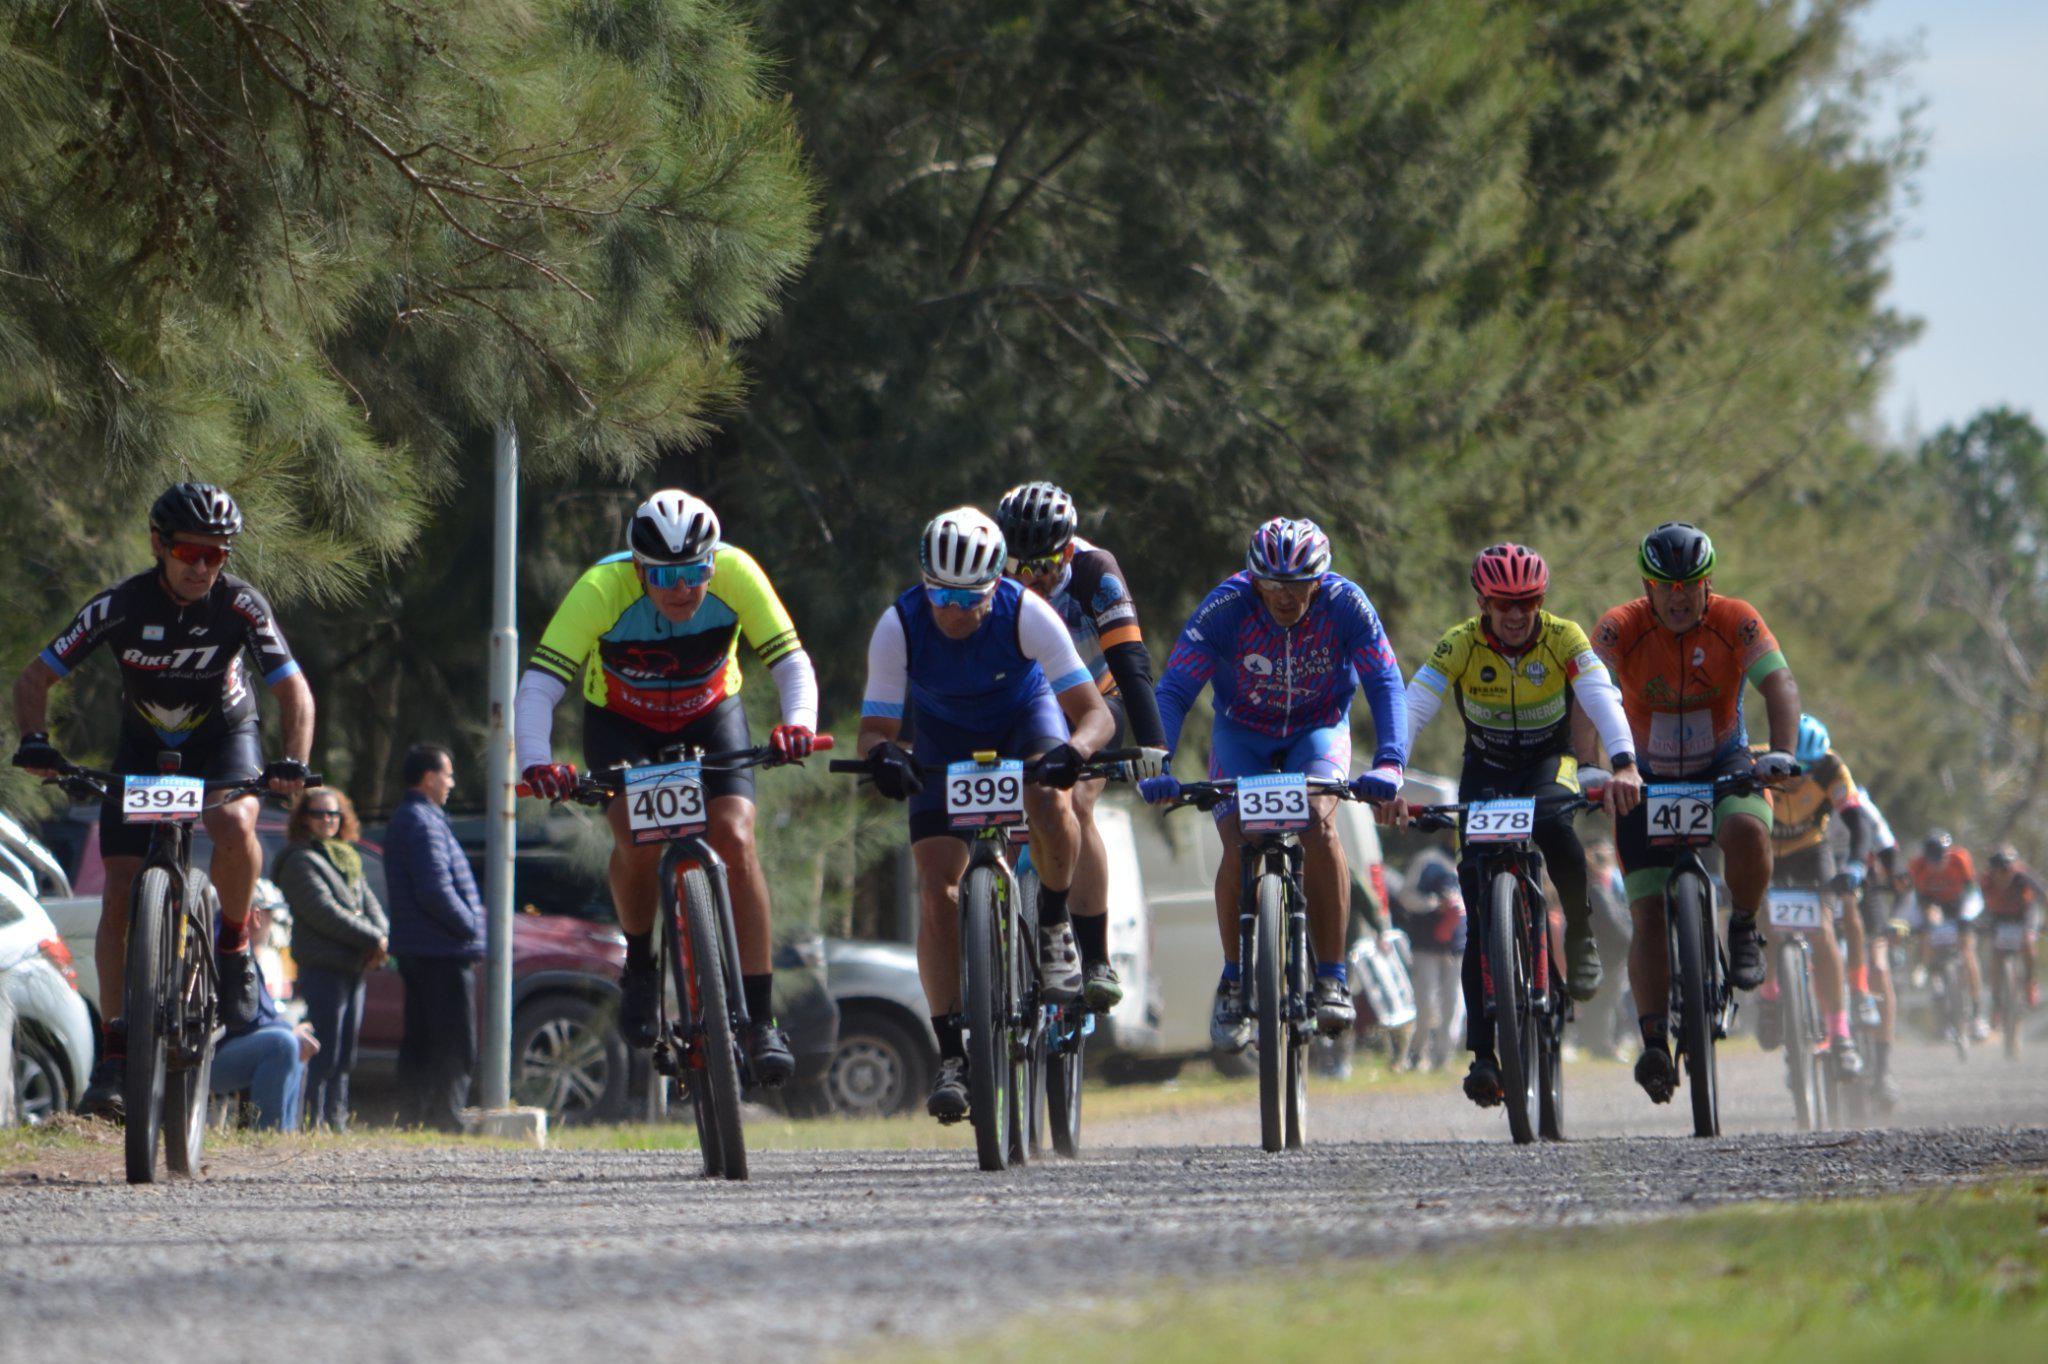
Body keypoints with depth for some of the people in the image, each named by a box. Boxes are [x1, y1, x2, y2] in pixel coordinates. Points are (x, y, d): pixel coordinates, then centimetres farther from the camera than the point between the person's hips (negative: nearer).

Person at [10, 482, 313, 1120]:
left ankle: (234, 946, -7)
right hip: (144, 746, 1)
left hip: (224, 739, -1)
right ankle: (115, 1053, -3)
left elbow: (294, 690, -23)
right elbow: (34, 678, -17)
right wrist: (34, 741, -36)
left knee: (234, 827, -35)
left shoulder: (241, 604, -23)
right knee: (120, 895, -9)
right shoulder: (121, 605, -22)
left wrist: (292, 762, -40)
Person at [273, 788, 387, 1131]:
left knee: (344, 1057, 9)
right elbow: (323, 911, -13)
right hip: (322, 967, -8)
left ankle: (337, 1120, 13)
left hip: (353, 967, 8)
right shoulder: (300, 861, -4)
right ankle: (315, 1123, -11)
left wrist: (381, 938, -4)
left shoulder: (349, 860, 23)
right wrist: (372, 938, -12)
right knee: (324, 1054, -11)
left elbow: (369, 903, 17)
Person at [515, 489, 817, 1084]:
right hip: (622, 725, -1)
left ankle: (761, 1021, -17)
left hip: (710, 717, 1)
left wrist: (799, 722, -48)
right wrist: (537, 761, -54)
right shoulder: (602, 589, -32)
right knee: (637, 838, -27)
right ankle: (638, 966, 2)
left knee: (734, 840, -21)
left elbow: (792, 663, -27)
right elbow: (539, 685, -36)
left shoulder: (735, 574, -28)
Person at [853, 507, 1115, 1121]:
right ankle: (951, 1053, -8)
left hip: (1025, 719, -1)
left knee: (1049, 797, -36)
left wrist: (1074, 749, -53)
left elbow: (1094, 711, -31)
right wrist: (882, 755, -49)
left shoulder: (1026, 614, -31)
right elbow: (873, 729, -25)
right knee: (936, 885, -14)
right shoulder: (899, 626, -28)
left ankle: (1056, 927, -9)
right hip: (945, 741, 1)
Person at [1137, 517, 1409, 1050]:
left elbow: (1385, 686, -28)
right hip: (1242, 733, 0)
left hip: (1318, 730, 0)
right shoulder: (1226, 607, -26)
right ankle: (1233, 981, 4)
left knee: (1317, 824, -28)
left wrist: (1388, 763, -44)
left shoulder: (1345, 604, -24)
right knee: (1238, 850, -19)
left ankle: (1332, 979, -20)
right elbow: (1173, 692, -28)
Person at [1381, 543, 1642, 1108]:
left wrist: (1623, 764, -52)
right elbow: (1412, 709, -28)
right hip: (1486, 770, 1)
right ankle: (1483, 1054, -7)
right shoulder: (1460, 645, -19)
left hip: (1550, 763, -1)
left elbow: (1603, 699, -34)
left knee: (1552, 823, -37)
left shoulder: (1563, 639, -20)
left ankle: (1580, 933, -11)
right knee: (1482, 913, -11)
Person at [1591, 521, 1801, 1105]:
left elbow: (1779, 685, -24)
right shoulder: (1620, 629, -16)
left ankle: (1743, 930, -7)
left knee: (1747, 831, -34)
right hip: (1648, 777, 0)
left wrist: (1781, 752, -41)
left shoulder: (1736, 622, -15)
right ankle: (1655, 1041, -7)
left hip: (1722, 766, 0)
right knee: (1649, 914, -10)